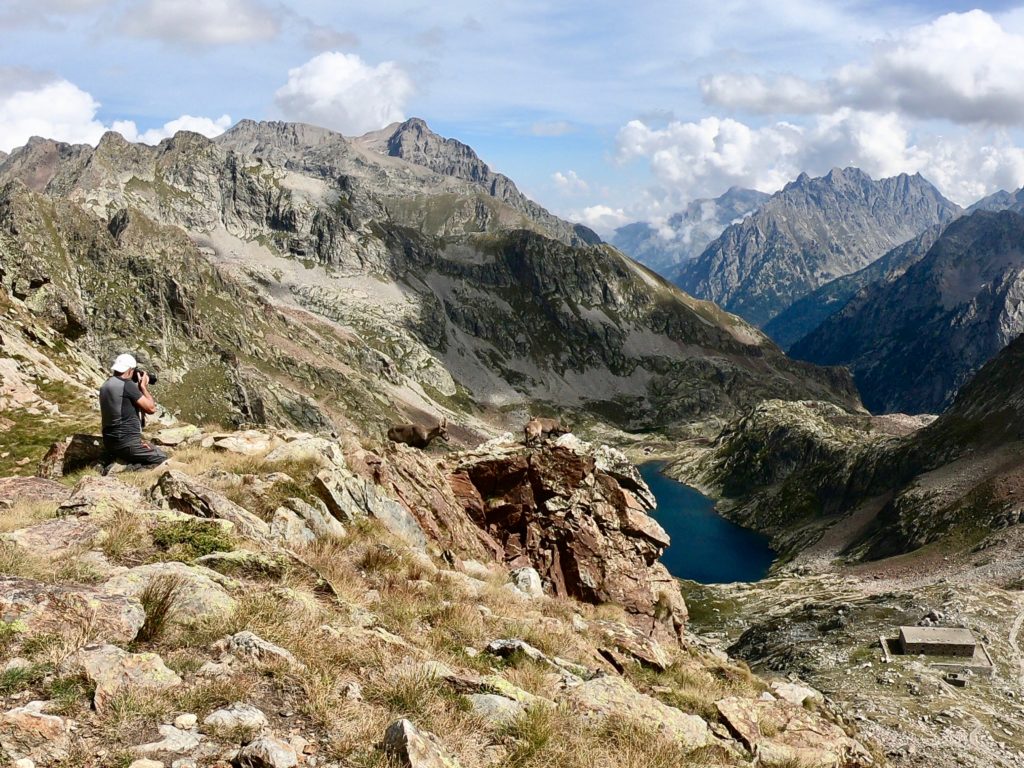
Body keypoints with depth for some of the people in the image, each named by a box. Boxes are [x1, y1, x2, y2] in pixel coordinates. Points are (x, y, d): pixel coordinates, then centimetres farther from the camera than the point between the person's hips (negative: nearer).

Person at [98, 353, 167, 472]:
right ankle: (130, 469, -13)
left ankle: (113, 460, 7)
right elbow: (151, 408, -11)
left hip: (109, 442, 8)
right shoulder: (127, 384, -16)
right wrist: (144, 387, 1)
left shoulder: (105, 386, 10)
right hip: (127, 443, -8)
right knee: (162, 459, 4)